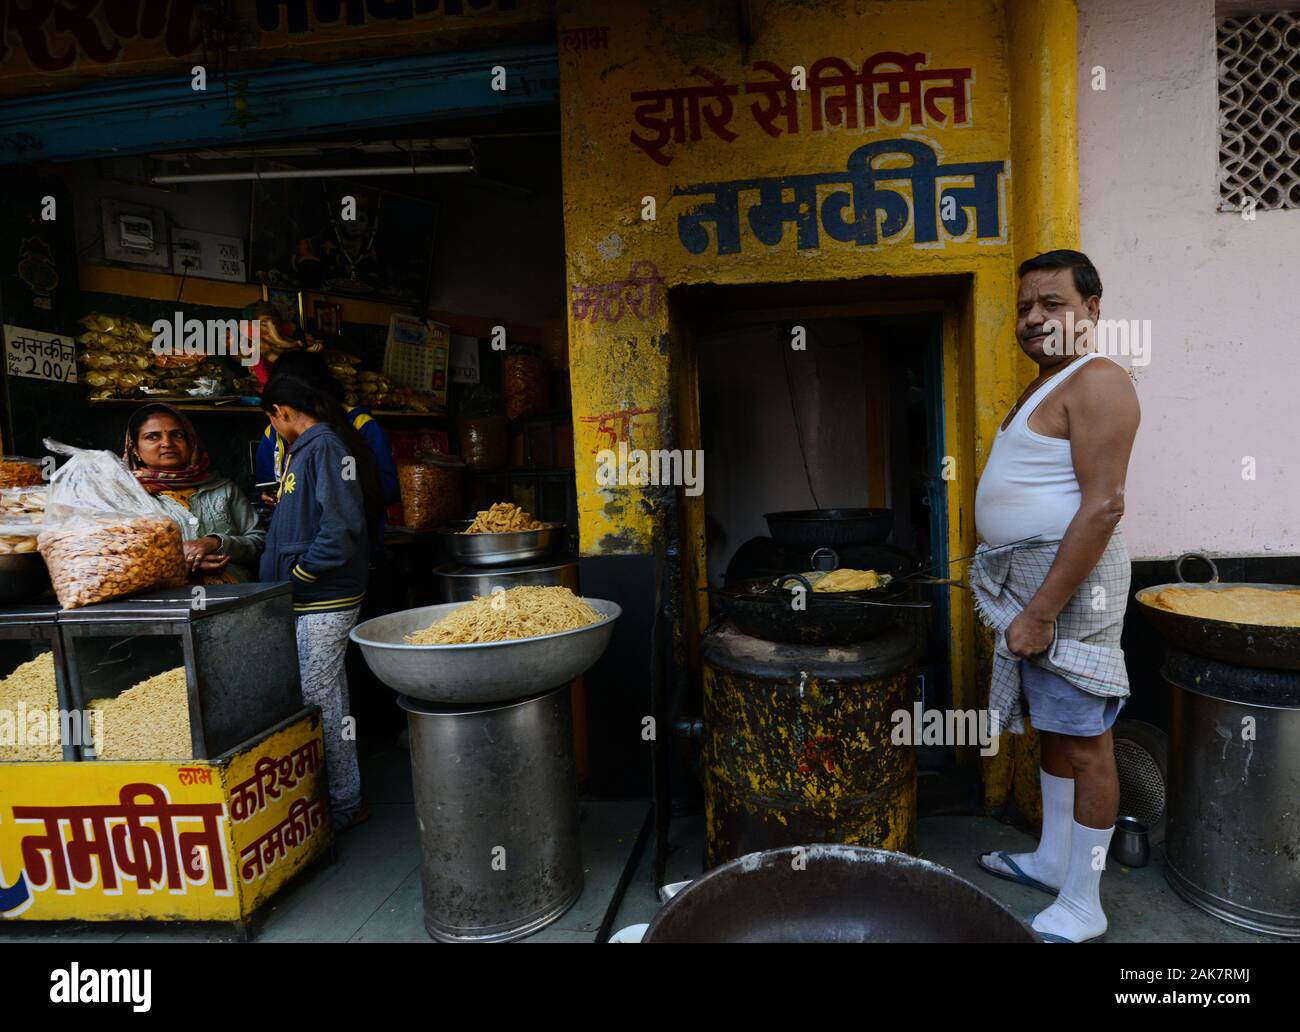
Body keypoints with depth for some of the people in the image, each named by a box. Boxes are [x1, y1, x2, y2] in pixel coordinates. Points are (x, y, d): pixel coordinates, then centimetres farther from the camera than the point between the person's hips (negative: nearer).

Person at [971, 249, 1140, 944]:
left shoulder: (1096, 383, -13)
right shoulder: (1045, 385, 18)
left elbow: (1103, 506, -22)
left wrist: (1042, 612, -23)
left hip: (1068, 577, -10)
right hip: (1026, 575, 10)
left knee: (1082, 739, 1)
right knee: (1052, 728, 18)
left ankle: (1080, 909, 14)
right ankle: (1053, 860, 34)